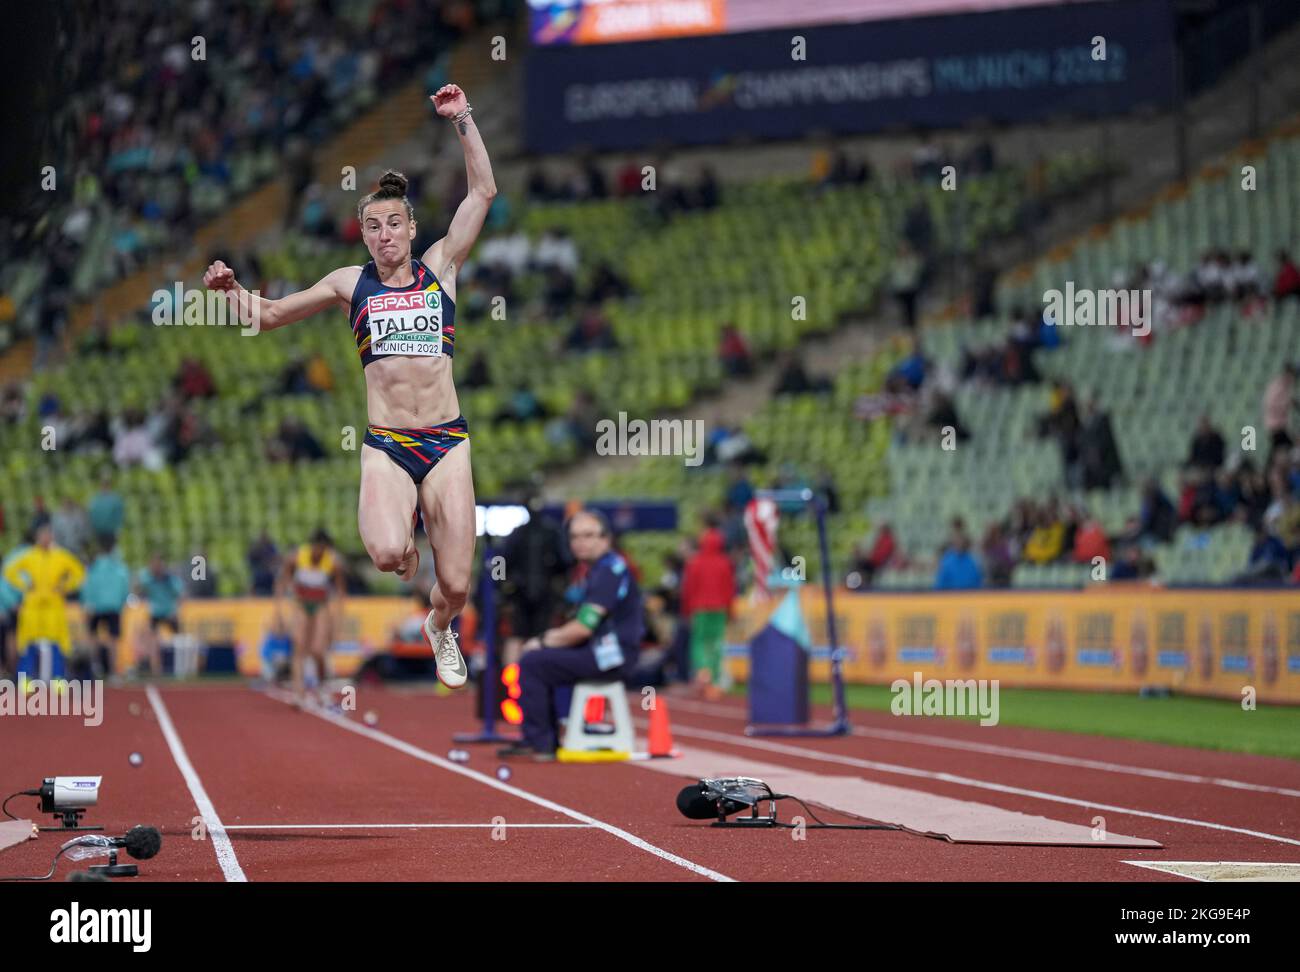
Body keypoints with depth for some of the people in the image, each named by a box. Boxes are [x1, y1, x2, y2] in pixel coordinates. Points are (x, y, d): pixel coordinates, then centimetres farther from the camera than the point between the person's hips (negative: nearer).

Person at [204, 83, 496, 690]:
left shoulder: (439, 268, 9)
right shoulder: (351, 284, 10)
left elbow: (483, 191, 6)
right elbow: (267, 315, 17)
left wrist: (462, 120, 2)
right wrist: (231, 290, -2)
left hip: (447, 441, 1)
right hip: (385, 445, -1)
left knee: (455, 587, -1)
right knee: (387, 554, -30)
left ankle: (440, 629, 38)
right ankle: (401, 524, 10)